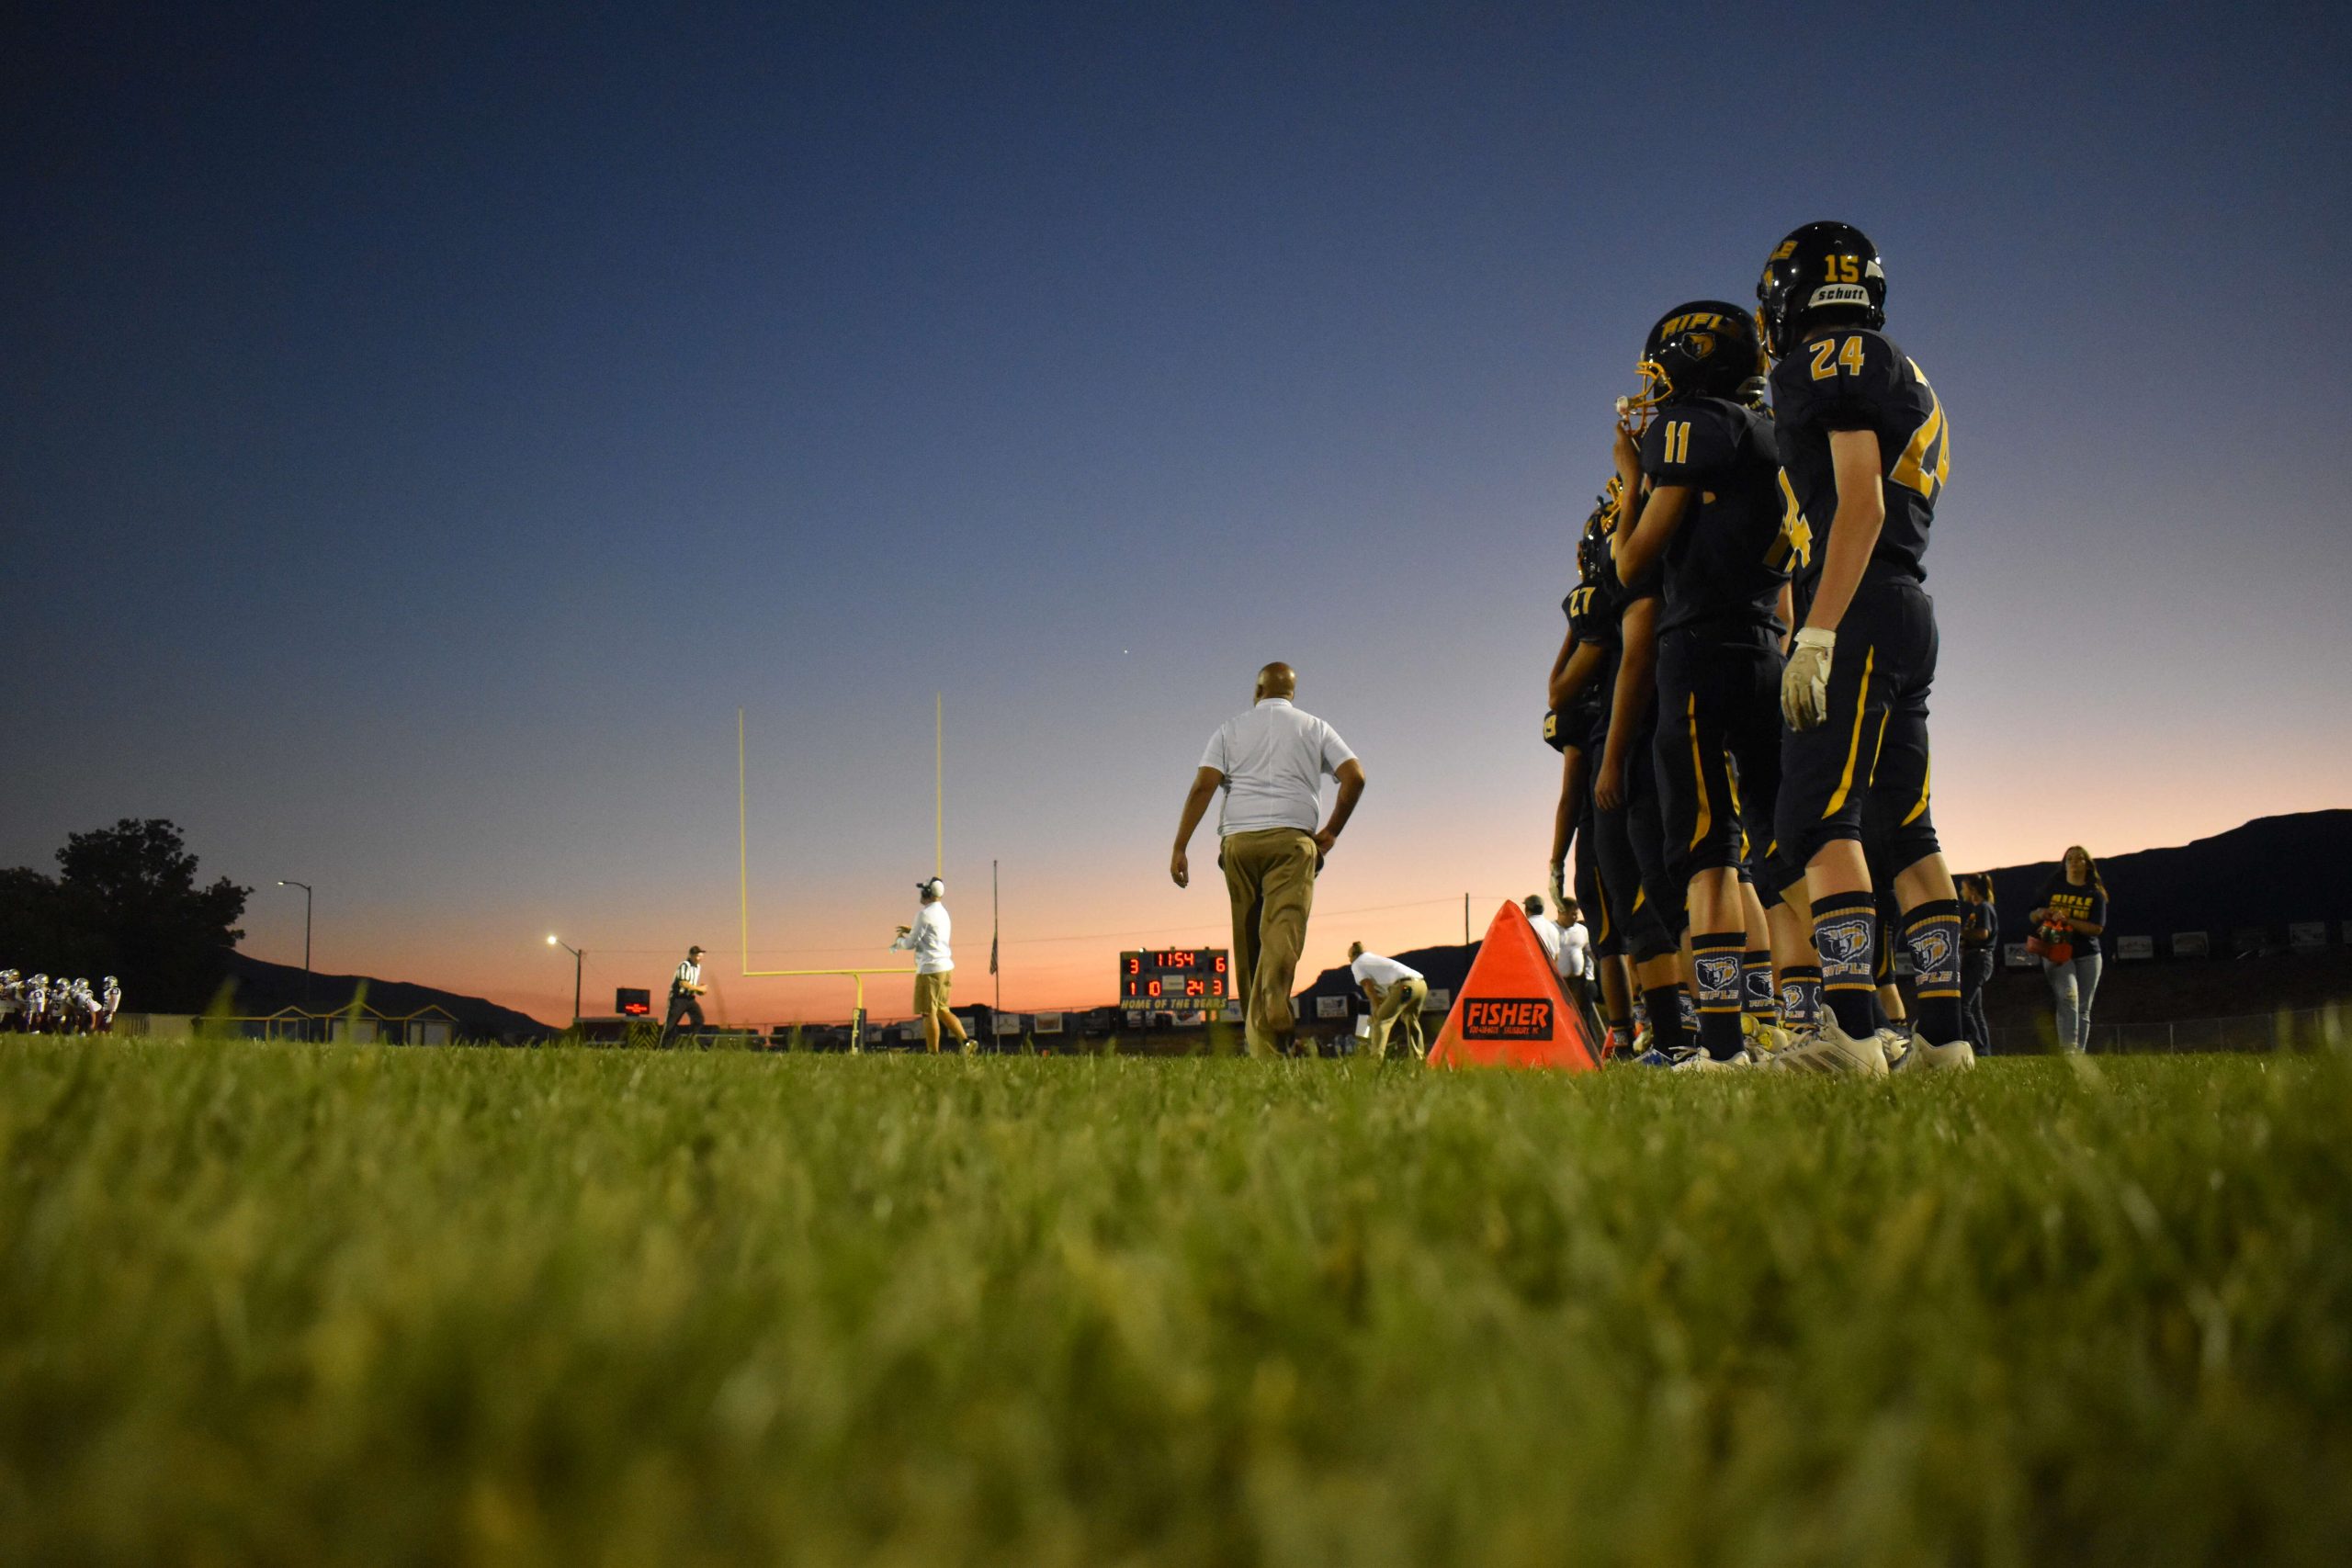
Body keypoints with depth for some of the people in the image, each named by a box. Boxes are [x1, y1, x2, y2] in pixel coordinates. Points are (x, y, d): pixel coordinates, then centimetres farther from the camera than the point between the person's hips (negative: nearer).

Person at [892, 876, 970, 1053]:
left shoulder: (924, 914, -12)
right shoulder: (943, 913, 16)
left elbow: (911, 944, -10)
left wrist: (899, 942, 11)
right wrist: (912, 931, 28)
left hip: (930, 968, -9)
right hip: (946, 966, 9)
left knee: (929, 1013, -3)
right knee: (942, 1010, 14)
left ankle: (933, 1054, -1)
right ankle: (965, 1041, 1)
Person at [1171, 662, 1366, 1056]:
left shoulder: (1231, 728, 15)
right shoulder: (1314, 728, 15)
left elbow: (1203, 786, 1)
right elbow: (1355, 776, 2)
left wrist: (1180, 848, -2)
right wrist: (1332, 831, 12)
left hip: (1238, 841, 1)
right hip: (1291, 840, -1)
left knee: (1248, 941, 6)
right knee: (1283, 932, -14)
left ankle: (1261, 1044, 6)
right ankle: (1272, 1006, -40)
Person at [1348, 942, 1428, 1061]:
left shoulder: (1357, 964, 15)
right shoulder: (1376, 958, 38)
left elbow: (1368, 986, 1)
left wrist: (1377, 1007, 5)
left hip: (1404, 986, -8)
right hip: (1422, 984, 8)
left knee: (1380, 1021, -1)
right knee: (1411, 1021, 26)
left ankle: (1375, 1059, -11)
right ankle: (1418, 1058, 25)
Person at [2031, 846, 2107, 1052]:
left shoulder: (2095, 894, 6)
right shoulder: (2052, 888, 10)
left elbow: (2097, 928, -6)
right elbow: (2032, 917, 18)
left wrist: (2066, 920, -17)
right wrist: (2040, 914, -6)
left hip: (2087, 956, 2)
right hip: (2056, 952, -2)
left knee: (2083, 1009, 3)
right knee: (2068, 996, -24)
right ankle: (2067, 1049, -31)